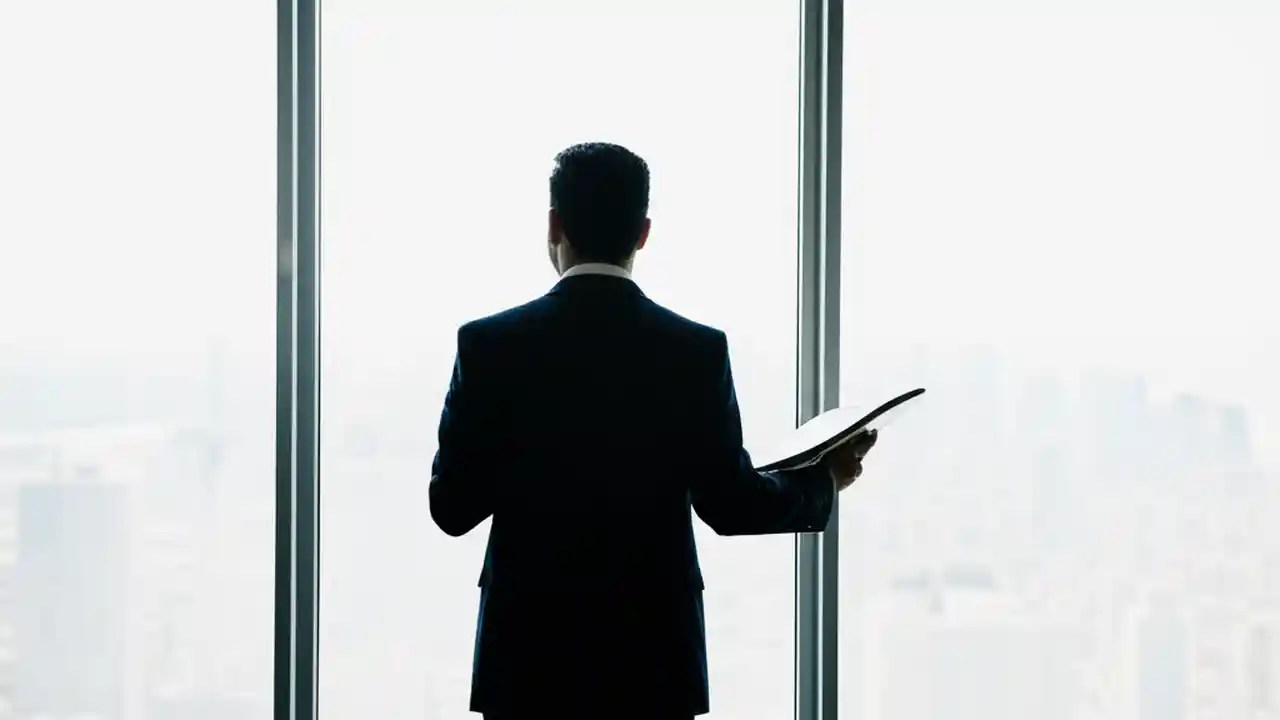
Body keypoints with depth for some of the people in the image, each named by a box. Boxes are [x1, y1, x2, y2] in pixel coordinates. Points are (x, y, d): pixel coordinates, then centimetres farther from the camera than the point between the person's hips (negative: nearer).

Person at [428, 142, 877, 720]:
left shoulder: (489, 345, -6)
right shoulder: (698, 351, -5)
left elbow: (453, 508, -3)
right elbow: (732, 506, -1)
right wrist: (823, 481, 16)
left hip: (529, 655, 0)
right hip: (654, 656, 0)